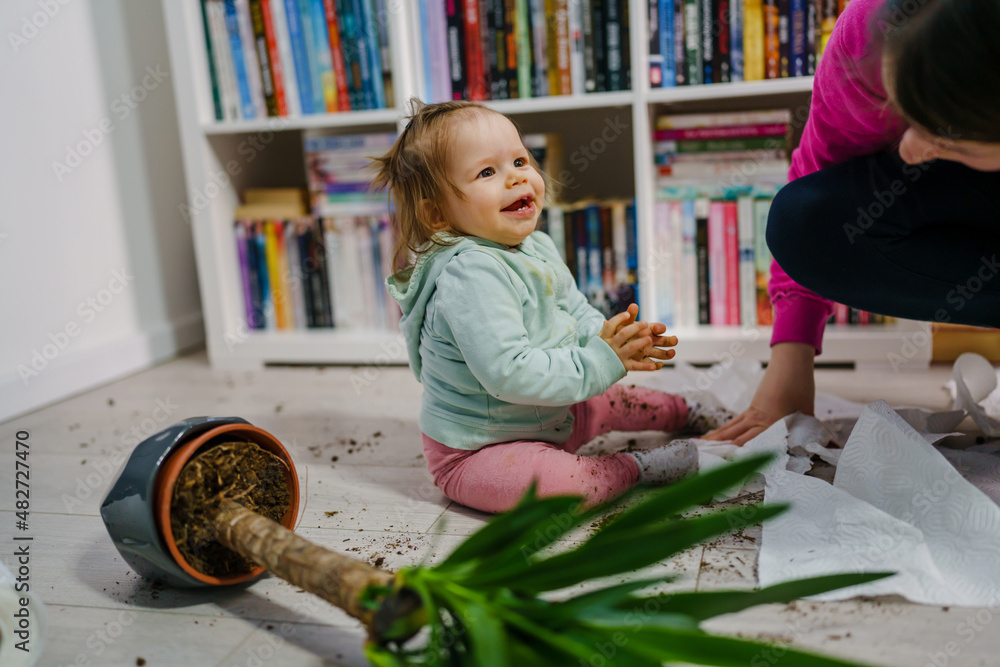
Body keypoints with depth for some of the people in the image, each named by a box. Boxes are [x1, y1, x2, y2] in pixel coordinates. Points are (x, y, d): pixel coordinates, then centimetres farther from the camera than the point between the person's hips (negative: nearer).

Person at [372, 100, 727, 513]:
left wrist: (610, 338, -10)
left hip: (548, 417, 9)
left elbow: (578, 313, 12)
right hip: (474, 452, -9)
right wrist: (601, 361, -30)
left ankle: (682, 411, 47)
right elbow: (508, 374, -35)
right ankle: (638, 467, -8)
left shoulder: (537, 248, 1)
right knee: (551, 481, -32)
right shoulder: (469, 276, -31)